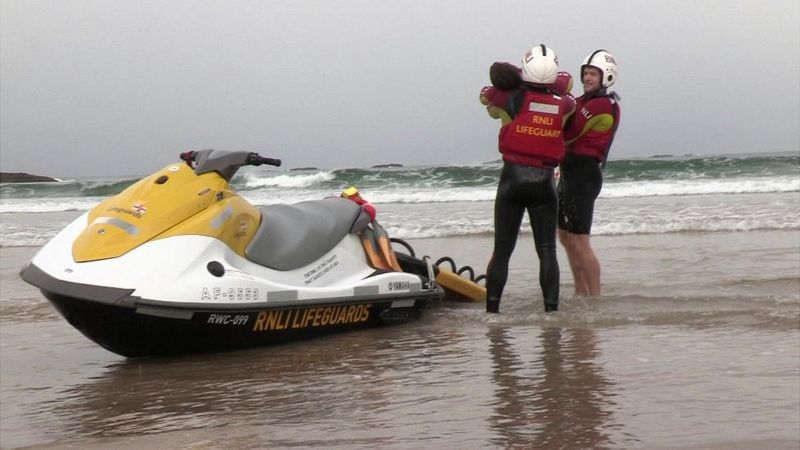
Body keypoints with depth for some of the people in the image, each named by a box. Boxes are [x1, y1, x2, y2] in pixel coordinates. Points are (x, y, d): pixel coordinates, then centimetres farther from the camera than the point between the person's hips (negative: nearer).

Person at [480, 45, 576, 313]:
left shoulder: (512, 100, -7)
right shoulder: (562, 105, 0)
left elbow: (486, 95, 10)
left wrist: (516, 84, 20)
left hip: (513, 178, -1)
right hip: (545, 181, 1)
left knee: (502, 250, 5)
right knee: (547, 250, 5)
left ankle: (492, 309, 6)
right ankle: (551, 309, 1)